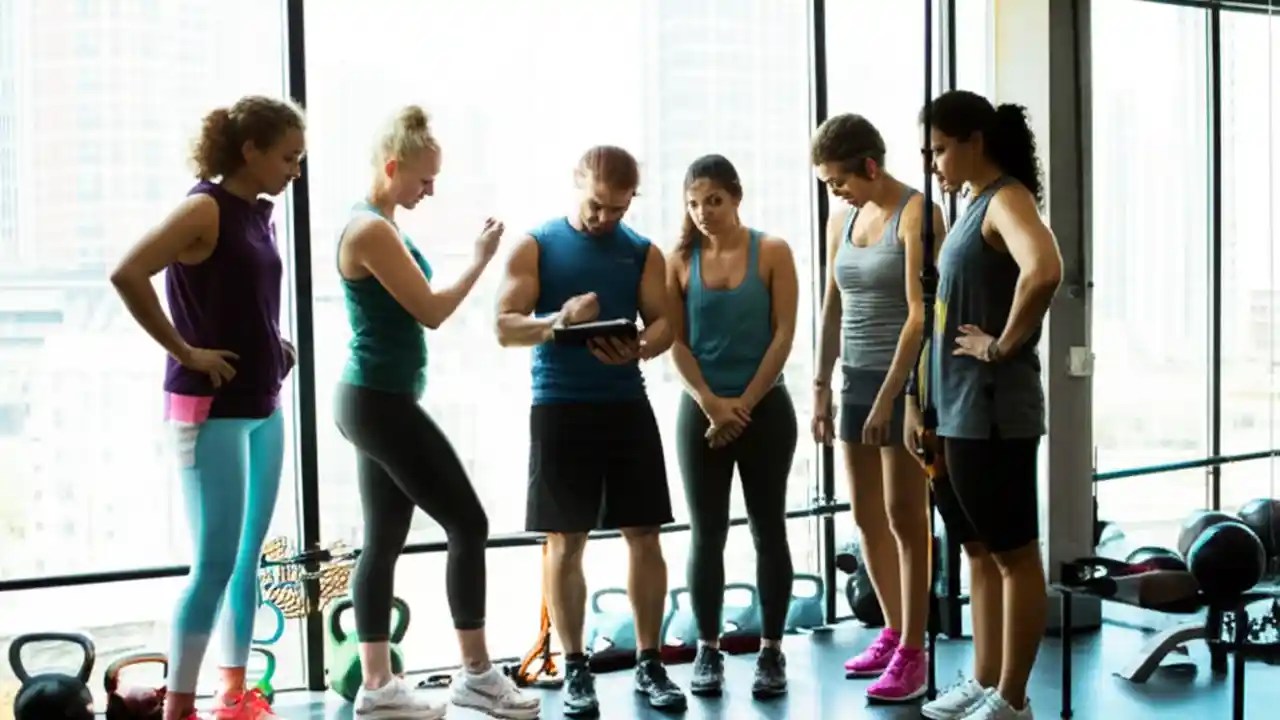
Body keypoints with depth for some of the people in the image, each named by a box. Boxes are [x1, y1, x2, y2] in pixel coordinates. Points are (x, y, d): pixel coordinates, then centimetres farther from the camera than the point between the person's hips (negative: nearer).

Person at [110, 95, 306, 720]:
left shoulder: (260, 214, 10)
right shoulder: (205, 208, -14)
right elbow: (126, 275, -26)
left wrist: (275, 346, 9)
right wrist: (185, 352, -20)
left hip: (262, 407, 8)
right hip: (211, 410, -8)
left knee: (249, 558, 13)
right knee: (216, 561, -6)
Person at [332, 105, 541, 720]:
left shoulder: (380, 225, 14)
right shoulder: (370, 230, -16)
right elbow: (431, 311, -15)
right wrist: (481, 259, -6)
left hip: (377, 400, 10)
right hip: (382, 402, -10)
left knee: (384, 540, 10)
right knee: (468, 525, -4)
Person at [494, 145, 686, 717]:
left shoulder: (643, 252, 9)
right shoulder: (535, 246, 1)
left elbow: (663, 322, 4)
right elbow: (505, 327, -4)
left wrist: (640, 348, -19)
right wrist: (557, 321, -24)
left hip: (627, 405, 2)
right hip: (560, 408, -2)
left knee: (644, 536, 4)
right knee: (565, 542, 2)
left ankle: (649, 662, 16)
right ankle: (576, 669, 13)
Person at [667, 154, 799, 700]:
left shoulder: (772, 252, -2)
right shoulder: (680, 261, 2)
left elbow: (784, 334, -5)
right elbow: (676, 342, 0)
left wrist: (744, 404, -10)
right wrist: (711, 404, -11)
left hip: (765, 408, -1)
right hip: (700, 410, 1)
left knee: (768, 529, 5)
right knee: (707, 534, 5)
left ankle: (771, 651, 13)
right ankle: (708, 651, 14)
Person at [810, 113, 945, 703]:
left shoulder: (916, 213, -11)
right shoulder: (842, 220, 11)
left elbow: (921, 314, -17)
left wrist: (888, 397, -19)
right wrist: (821, 387, 11)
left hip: (905, 380, -7)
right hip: (856, 378, 7)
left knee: (904, 516, -4)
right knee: (867, 516, 11)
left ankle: (912, 654, 3)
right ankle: (893, 632, 24)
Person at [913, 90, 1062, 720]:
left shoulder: (1007, 200, -13)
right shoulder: (973, 206, 16)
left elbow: (1044, 270, -35)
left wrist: (1004, 346, -22)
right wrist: (922, 402, 16)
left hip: (993, 412, -10)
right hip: (956, 412, 10)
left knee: (1014, 555, 1)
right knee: (979, 552, 16)